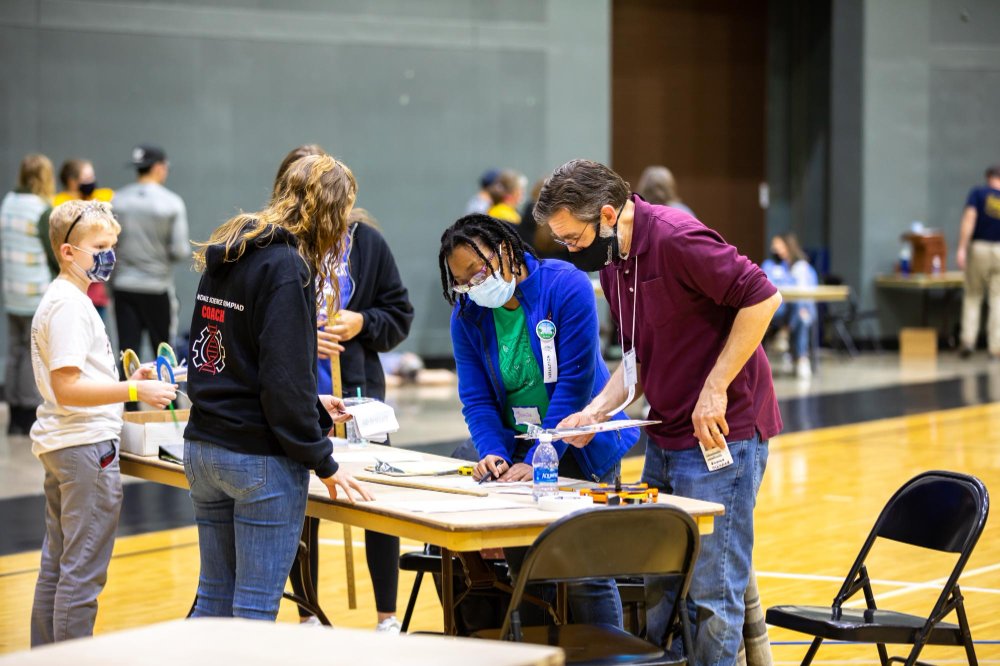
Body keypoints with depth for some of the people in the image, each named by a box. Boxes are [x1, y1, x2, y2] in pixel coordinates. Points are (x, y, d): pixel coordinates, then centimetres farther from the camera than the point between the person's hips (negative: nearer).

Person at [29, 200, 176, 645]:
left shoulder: (60, 300, 15)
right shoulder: (69, 306, -17)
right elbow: (66, 389, -23)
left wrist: (127, 378, 15)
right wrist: (134, 391, -25)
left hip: (60, 445, 11)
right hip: (86, 445, -11)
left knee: (56, 566, 16)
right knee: (83, 572, -6)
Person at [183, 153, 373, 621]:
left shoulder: (224, 257, 12)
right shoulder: (285, 267, -15)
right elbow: (284, 377, -20)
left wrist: (313, 408, 20)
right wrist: (323, 462, -12)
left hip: (202, 447, 9)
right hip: (260, 459, -8)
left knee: (214, 597, 16)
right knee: (255, 609, 0)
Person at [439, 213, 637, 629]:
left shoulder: (566, 286, -15)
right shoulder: (467, 314, 0)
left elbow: (574, 382, -19)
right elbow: (475, 397, -1)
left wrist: (537, 462, -24)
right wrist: (493, 453, -20)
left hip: (580, 448, -4)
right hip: (517, 450, 5)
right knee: (521, 569, 0)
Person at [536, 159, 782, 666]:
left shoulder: (675, 239, -18)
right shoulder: (612, 260, 10)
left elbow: (762, 298, -20)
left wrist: (715, 388, -19)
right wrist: (596, 411, 2)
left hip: (720, 434, -9)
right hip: (665, 437, 9)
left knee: (712, 589, -4)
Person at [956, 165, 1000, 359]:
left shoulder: (977, 192, 0)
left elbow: (969, 218, -13)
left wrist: (961, 248, -16)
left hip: (978, 248, -1)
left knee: (973, 297, 10)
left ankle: (968, 340, -4)